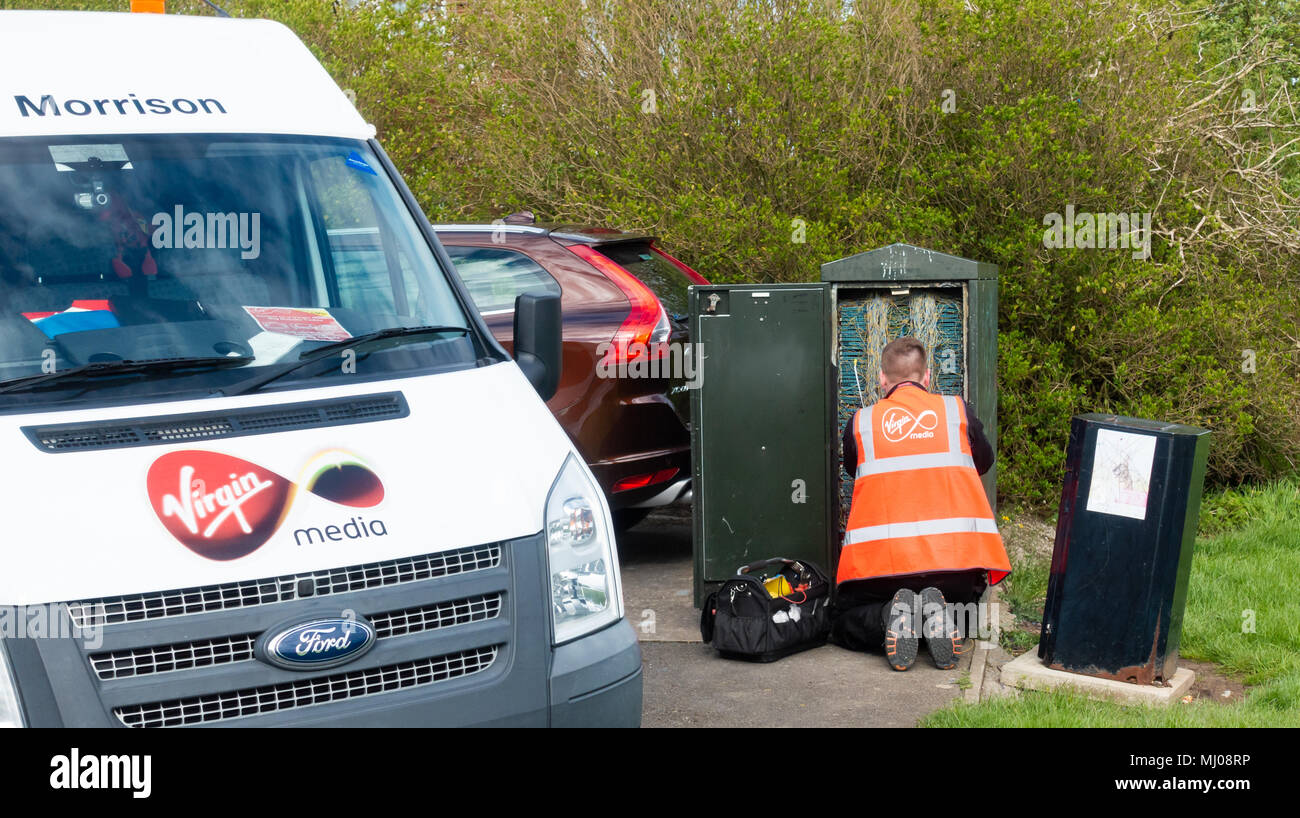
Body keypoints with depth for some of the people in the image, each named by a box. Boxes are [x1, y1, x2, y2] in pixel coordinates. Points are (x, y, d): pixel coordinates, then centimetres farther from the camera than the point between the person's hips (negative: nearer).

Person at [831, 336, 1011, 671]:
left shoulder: (860, 422, 10)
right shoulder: (957, 410, 12)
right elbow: (984, 462, 28)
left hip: (878, 557, -1)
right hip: (957, 557, 1)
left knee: (845, 626, 20)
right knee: (962, 612, 29)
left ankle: (889, 617, -15)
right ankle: (939, 616, -8)